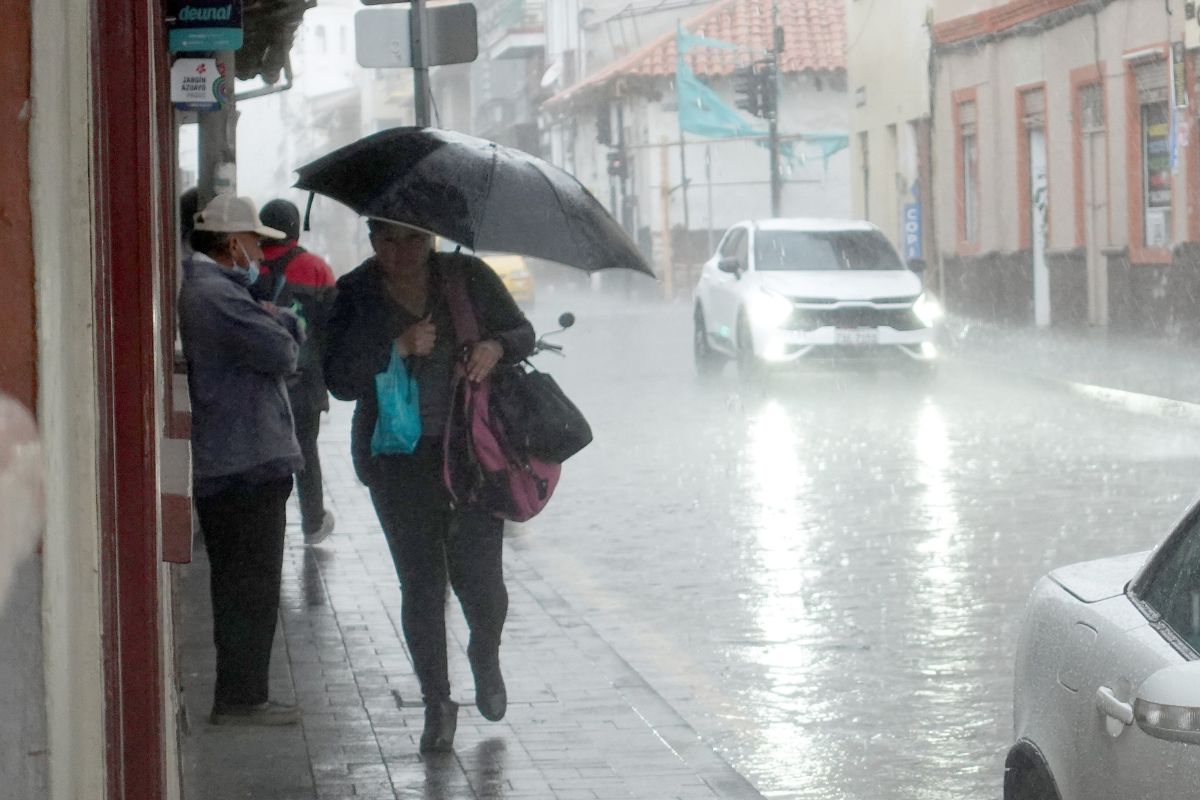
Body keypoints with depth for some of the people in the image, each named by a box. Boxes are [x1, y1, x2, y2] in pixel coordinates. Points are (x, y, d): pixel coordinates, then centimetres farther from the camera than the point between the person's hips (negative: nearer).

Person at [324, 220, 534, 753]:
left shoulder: (467, 277, 2)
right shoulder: (355, 295, -1)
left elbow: (523, 333, 9)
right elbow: (340, 380, -9)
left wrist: (496, 347, -13)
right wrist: (398, 349, -22)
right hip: (398, 462, 0)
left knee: (478, 576, -5)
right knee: (420, 583, 1)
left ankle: (485, 658, 28)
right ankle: (437, 702, 14)